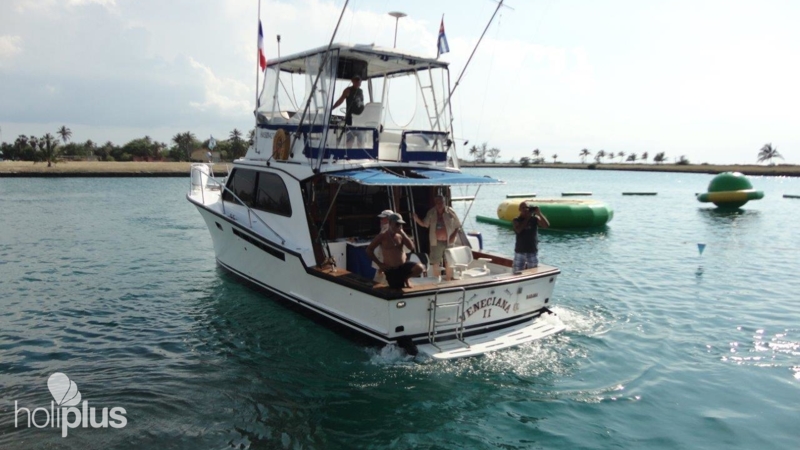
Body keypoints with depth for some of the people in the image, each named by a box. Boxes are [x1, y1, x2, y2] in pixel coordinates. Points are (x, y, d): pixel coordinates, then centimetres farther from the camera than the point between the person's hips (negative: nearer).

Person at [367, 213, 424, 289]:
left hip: (404, 265, 3)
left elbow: (411, 247, -8)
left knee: (419, 268, -23)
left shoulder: (401, 235, 4)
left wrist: (403, 234, -15)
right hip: (391, 270, -3)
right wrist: (380, 264, -10)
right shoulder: (383, 236, -9)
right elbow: (369, 250, -8)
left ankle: (405, 278, 9)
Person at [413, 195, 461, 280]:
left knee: (449, 263, 9)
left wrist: (454, 235, -13)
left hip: (448, 242, -1)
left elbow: (458, 226, 1)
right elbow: (424, 224, -3)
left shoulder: (450, 212, -7)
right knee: (435, 264, 5)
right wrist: (417, 219, -21)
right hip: (436, 242, 1)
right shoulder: (431, 213, -3)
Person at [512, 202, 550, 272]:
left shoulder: (535, 219, 0)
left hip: (533, 252, 0)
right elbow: (518, 230, -20)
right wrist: (527, 218, -16)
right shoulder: (517, 220, 0)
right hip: (520, 252, 0)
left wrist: (539, 213, -17)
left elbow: (547, 225, -12)